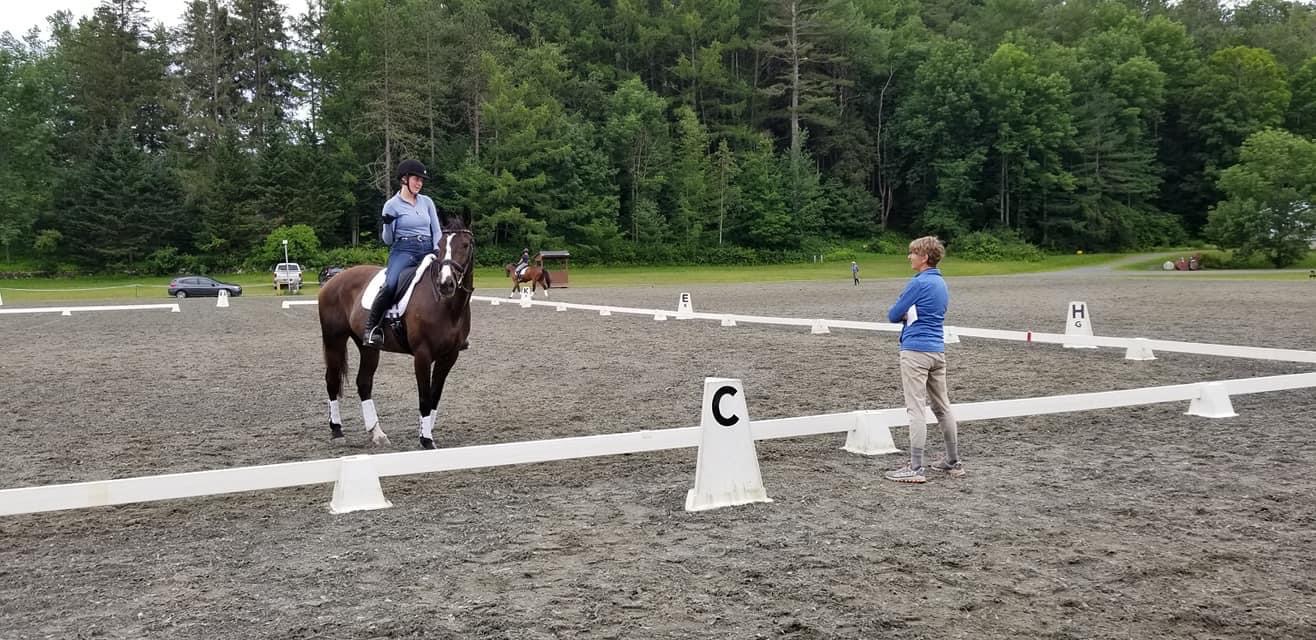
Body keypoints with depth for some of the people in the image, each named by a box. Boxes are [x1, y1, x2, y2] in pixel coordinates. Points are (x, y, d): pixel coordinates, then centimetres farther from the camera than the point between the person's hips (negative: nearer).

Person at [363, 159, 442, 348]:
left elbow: (437, 231, 13)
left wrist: (438, 252, -4)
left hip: (428, 249, 4)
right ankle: (371, 327, -18)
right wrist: (387, 225, -16)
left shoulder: (427, 202, 14)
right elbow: (388, 240, 3)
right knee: (390, 284, -31)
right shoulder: (392, 205, 4)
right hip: (404, 250, -4)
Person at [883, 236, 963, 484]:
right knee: (942, 407, 15)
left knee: (916, 409, -7)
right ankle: (954, 462, 23)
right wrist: (908, 315, 5)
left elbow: (893, 315, -9)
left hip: (916, 351, -9)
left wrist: (904, 315, 10)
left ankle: (916, 468, -6)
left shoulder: (919, 283, -13)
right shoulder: (941, 284, 14)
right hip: (938, 350, 9)